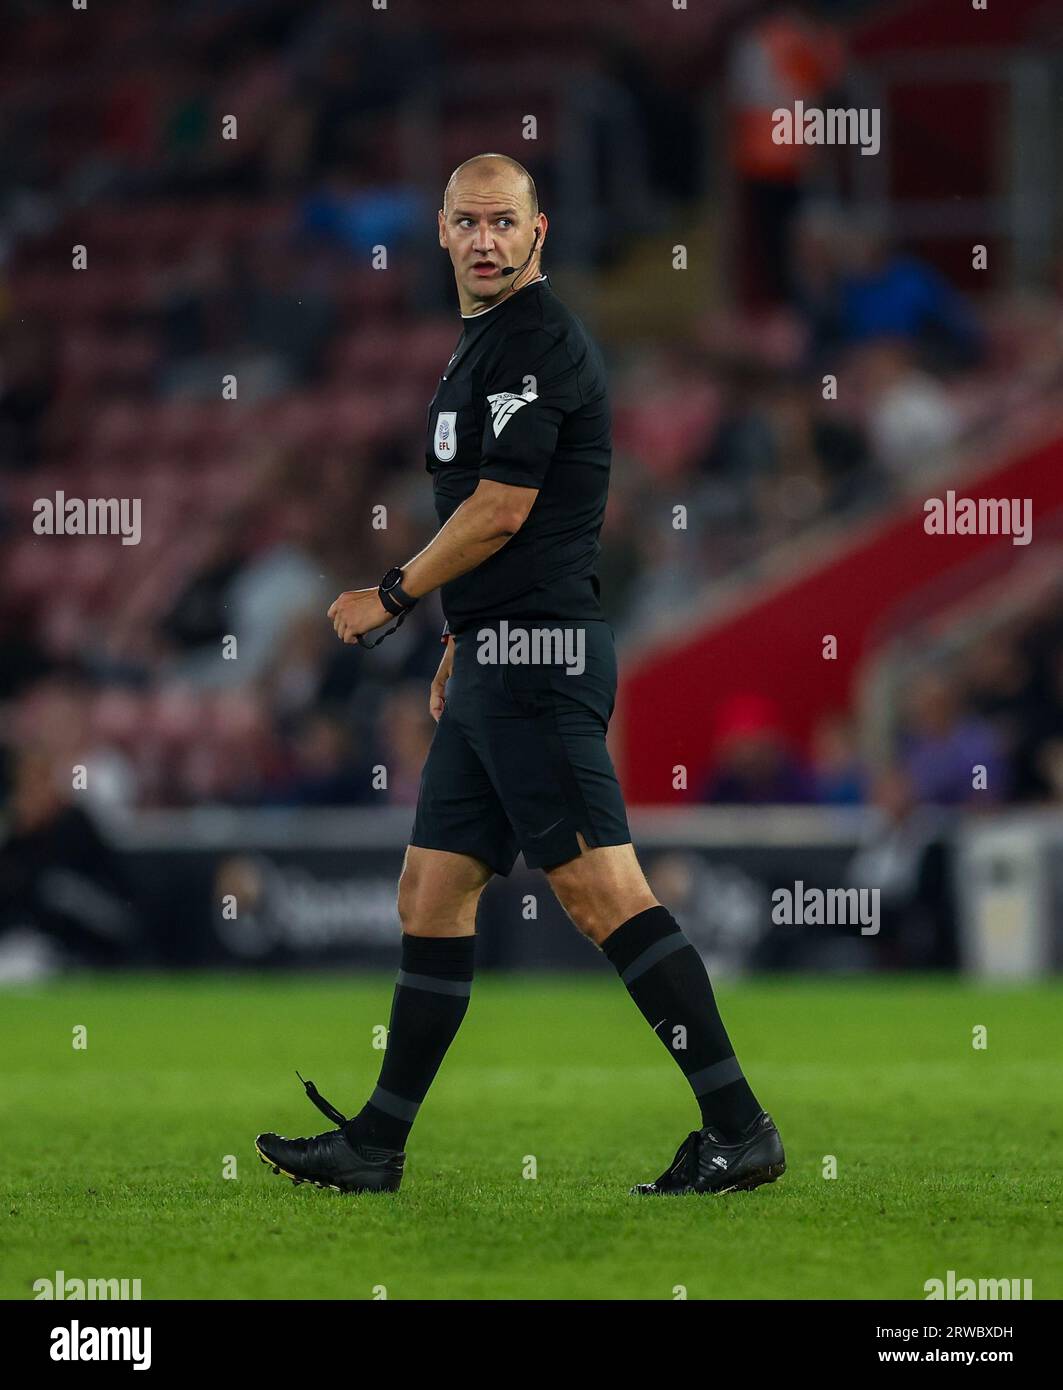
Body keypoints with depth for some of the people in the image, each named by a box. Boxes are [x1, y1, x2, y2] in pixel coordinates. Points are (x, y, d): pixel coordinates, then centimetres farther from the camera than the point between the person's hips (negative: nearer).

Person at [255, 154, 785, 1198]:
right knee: (430, 895, 11)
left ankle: (740, 1130, -14)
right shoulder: (482, 344, 20)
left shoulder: (536, 342, -12)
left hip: (537, 658, -10)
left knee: (602, 890, -13)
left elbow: (499, 512, -16)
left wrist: (390, 598, -4)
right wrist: (461, 645, 25)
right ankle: (374, 1147, 17)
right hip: (496, 661, 10)